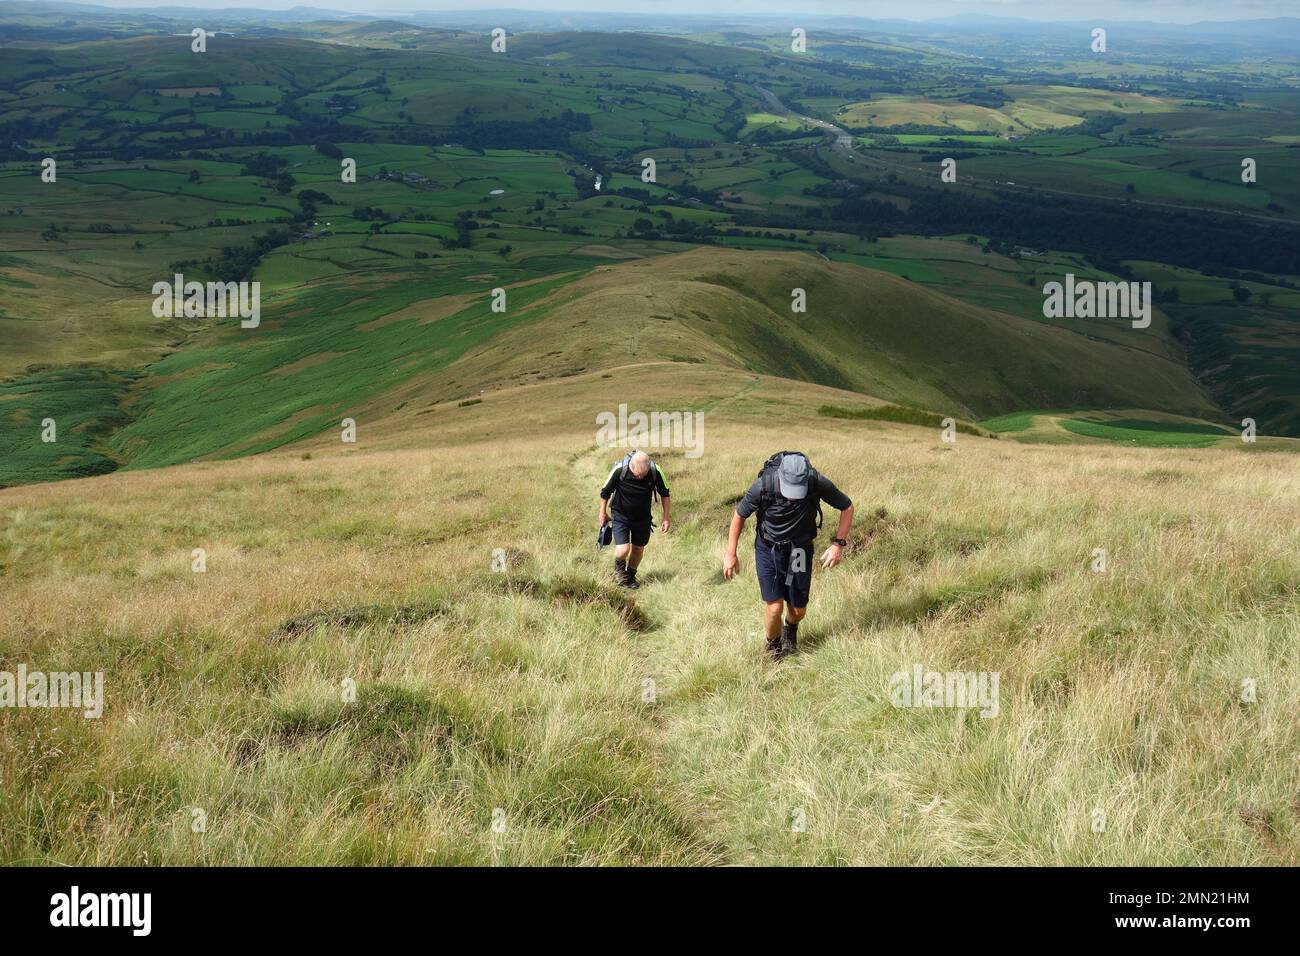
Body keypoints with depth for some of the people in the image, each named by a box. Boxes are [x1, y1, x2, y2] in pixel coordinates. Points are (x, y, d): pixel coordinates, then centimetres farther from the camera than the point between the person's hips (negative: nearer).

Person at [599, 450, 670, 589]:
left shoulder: (655, 472, -23)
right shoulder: (620, 470, -29)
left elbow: (664, 493, -3)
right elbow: (605, 492, -10)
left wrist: (666, 517, -1)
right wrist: (603, 513, 1)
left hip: (643, 518, 3)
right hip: (620, 516, -2)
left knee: (638, 549, 14)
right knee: (623, 550, -15)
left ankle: (631, 576, 40)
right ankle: (619, 568, 20)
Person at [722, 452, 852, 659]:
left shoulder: (818, 483, -27)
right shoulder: (763, 486, -29)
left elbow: (847, 507, -9)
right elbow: (739, 515, -10)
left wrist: (839, 544, -18)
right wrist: (730, 554, -4)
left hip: (799, 552, 2)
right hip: (768, 549, -1)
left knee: (798, 609, 9)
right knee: (774, 607, -10)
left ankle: (791, 629, 46)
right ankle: (773, 646, 21)